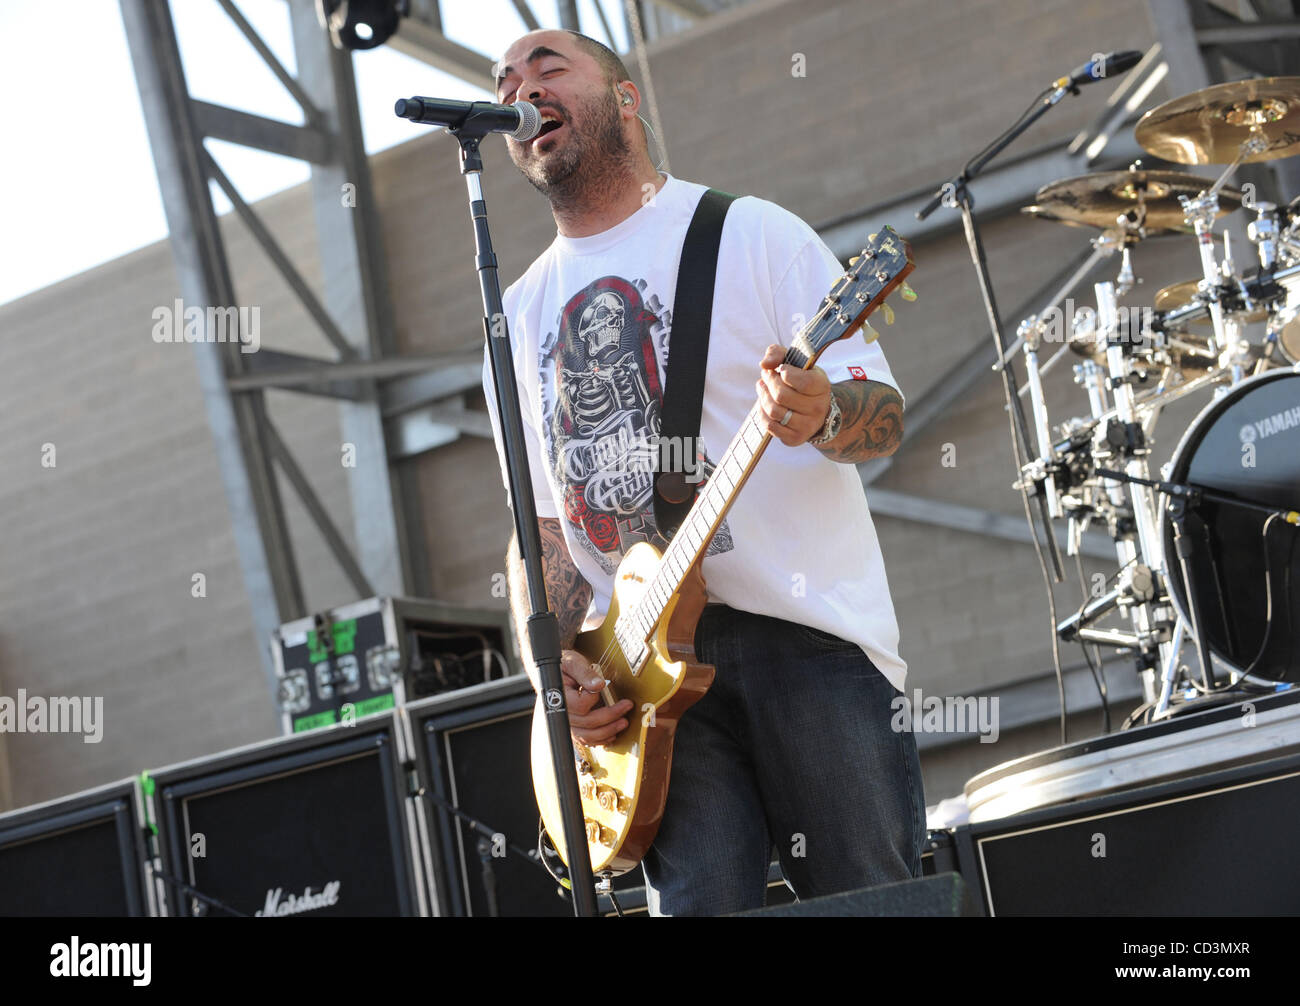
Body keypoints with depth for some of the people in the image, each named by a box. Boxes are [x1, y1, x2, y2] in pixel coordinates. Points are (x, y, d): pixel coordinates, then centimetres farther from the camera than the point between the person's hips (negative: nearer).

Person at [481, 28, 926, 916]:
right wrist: (548, 660, 0)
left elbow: (883, 413, -2)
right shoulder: (520, 314, 17)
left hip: (806, 629, -3)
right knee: (699, 905, -7)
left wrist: (824, 414, -26)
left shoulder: (749, 232, 3)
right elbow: (535, 520, 18)